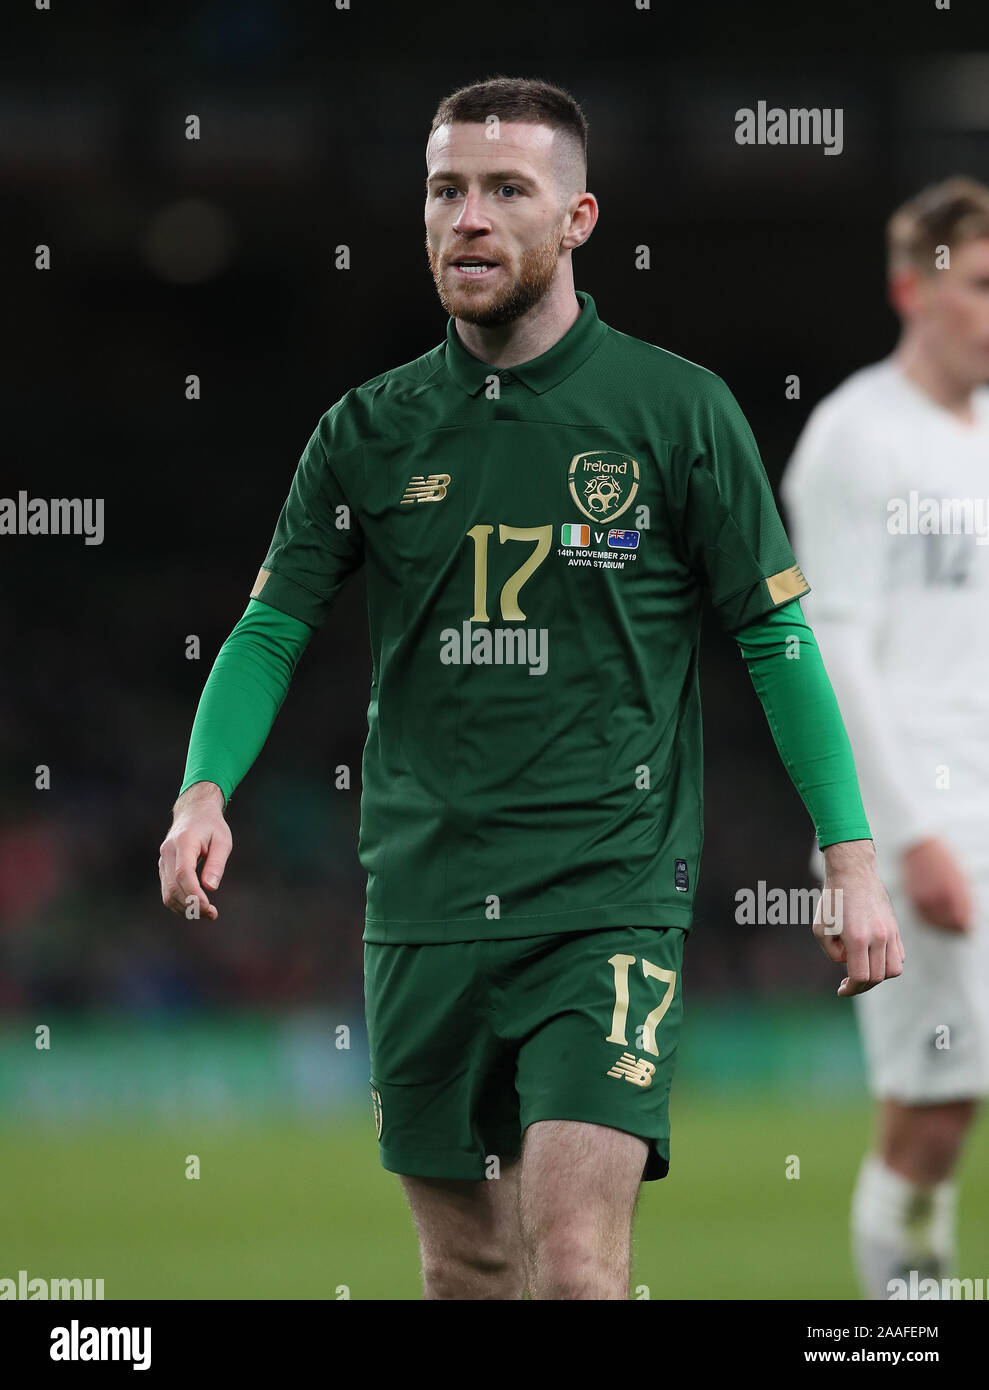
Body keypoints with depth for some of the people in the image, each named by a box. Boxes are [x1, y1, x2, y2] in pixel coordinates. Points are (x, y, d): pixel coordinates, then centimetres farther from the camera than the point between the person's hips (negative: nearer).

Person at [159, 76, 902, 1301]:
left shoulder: (677, 410, -1)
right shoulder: (367, 431, 6)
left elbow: (775, 635, 2)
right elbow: (272, 628, 7)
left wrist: (851, 858, -2)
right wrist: (205, 791, -11)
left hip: (609, 892, -3)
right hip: (423, 904, 3)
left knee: (576, 1257, -17)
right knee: (466, 1266, 10)